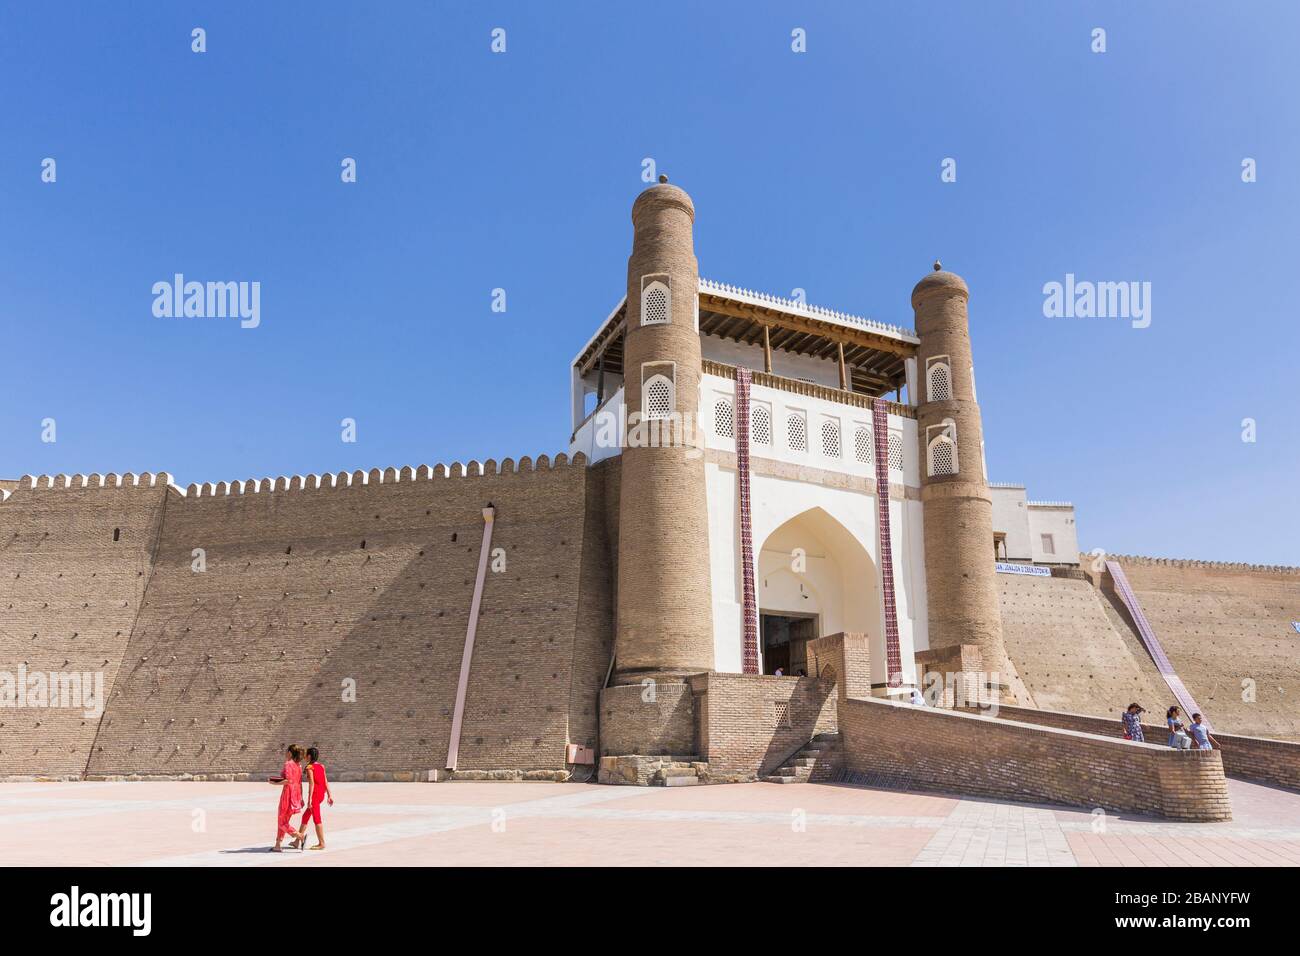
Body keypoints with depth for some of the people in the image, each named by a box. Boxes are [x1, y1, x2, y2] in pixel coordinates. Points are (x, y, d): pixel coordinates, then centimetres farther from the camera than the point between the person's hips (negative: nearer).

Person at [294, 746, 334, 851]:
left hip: (315, 794, -8)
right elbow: (326, 782, 8)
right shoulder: (321, 766, 10)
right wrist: (329, 795, 10)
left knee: (316, 819, 0)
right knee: (305, 816, 18)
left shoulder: (310, 767, -11)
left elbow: (311, 783, -18)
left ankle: (322, 843, 4)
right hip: (322, 794, 8)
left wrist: (309, 799, -19)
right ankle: (298, 841, 26)